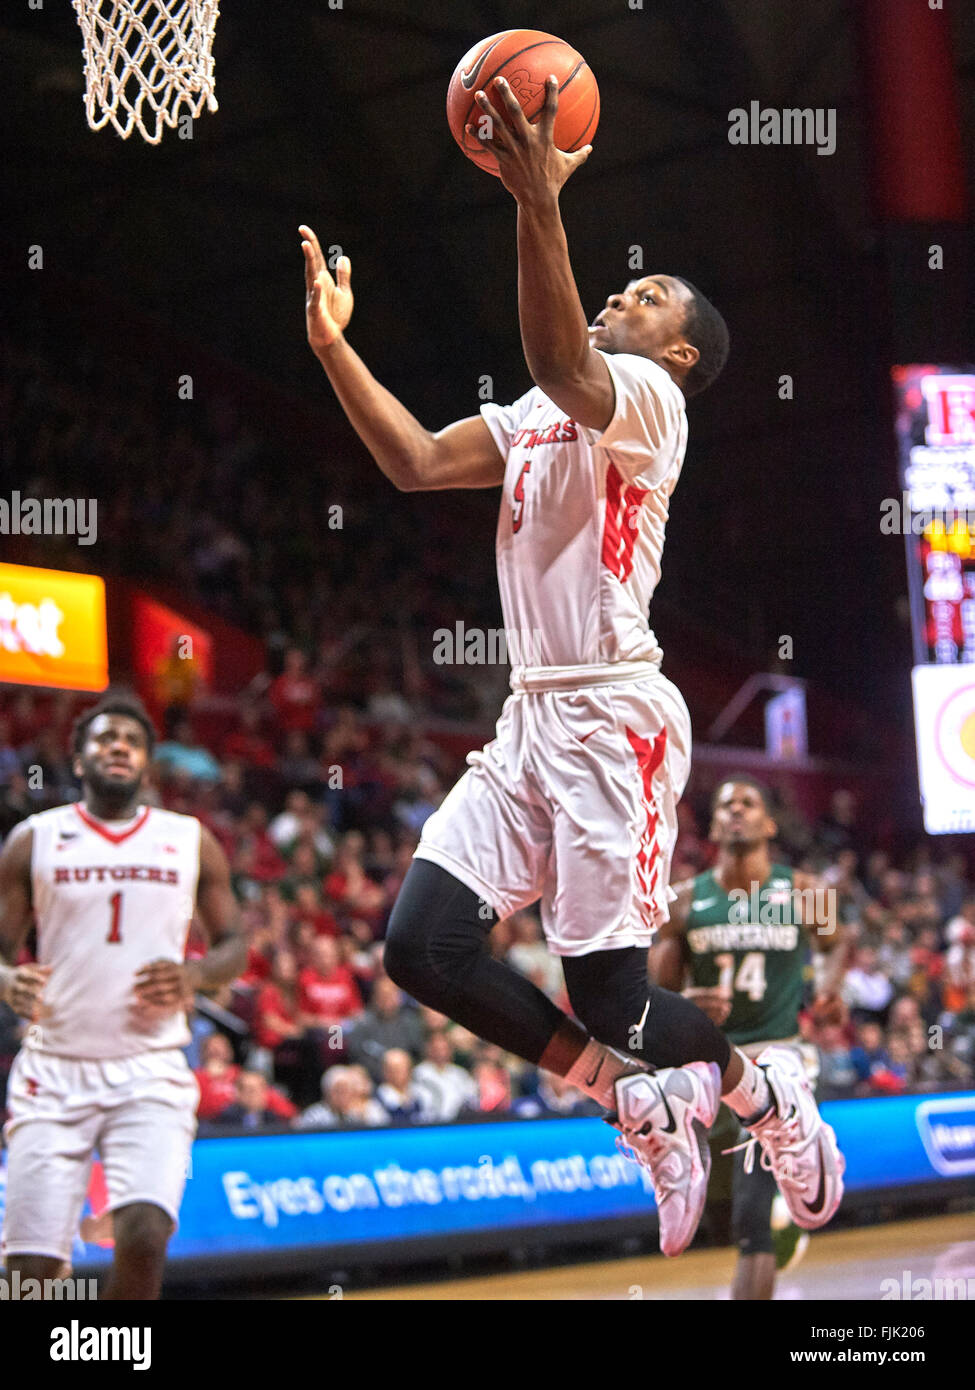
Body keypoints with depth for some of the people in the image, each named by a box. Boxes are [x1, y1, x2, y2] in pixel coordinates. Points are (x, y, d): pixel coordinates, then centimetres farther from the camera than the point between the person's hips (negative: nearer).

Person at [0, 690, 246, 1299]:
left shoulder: (191, 842, 9)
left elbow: (235, 945, 14)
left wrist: (194, 976, -8)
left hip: (151, 1071, 0)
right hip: (55, 1070, 0)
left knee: (144, 1235, -21)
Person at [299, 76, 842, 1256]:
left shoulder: (645, 397, -5)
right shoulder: (540, 413, 21)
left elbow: (561, 365, -28)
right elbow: (418, 464, 14)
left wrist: (539, 203, -38)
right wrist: (333, 346, 7)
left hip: (613, 717, -8)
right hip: (532, 716, 8)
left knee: (608, 992, -8)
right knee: (424, 946, -5)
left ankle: (772, 1101, 21)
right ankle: (638, 1100, 9)